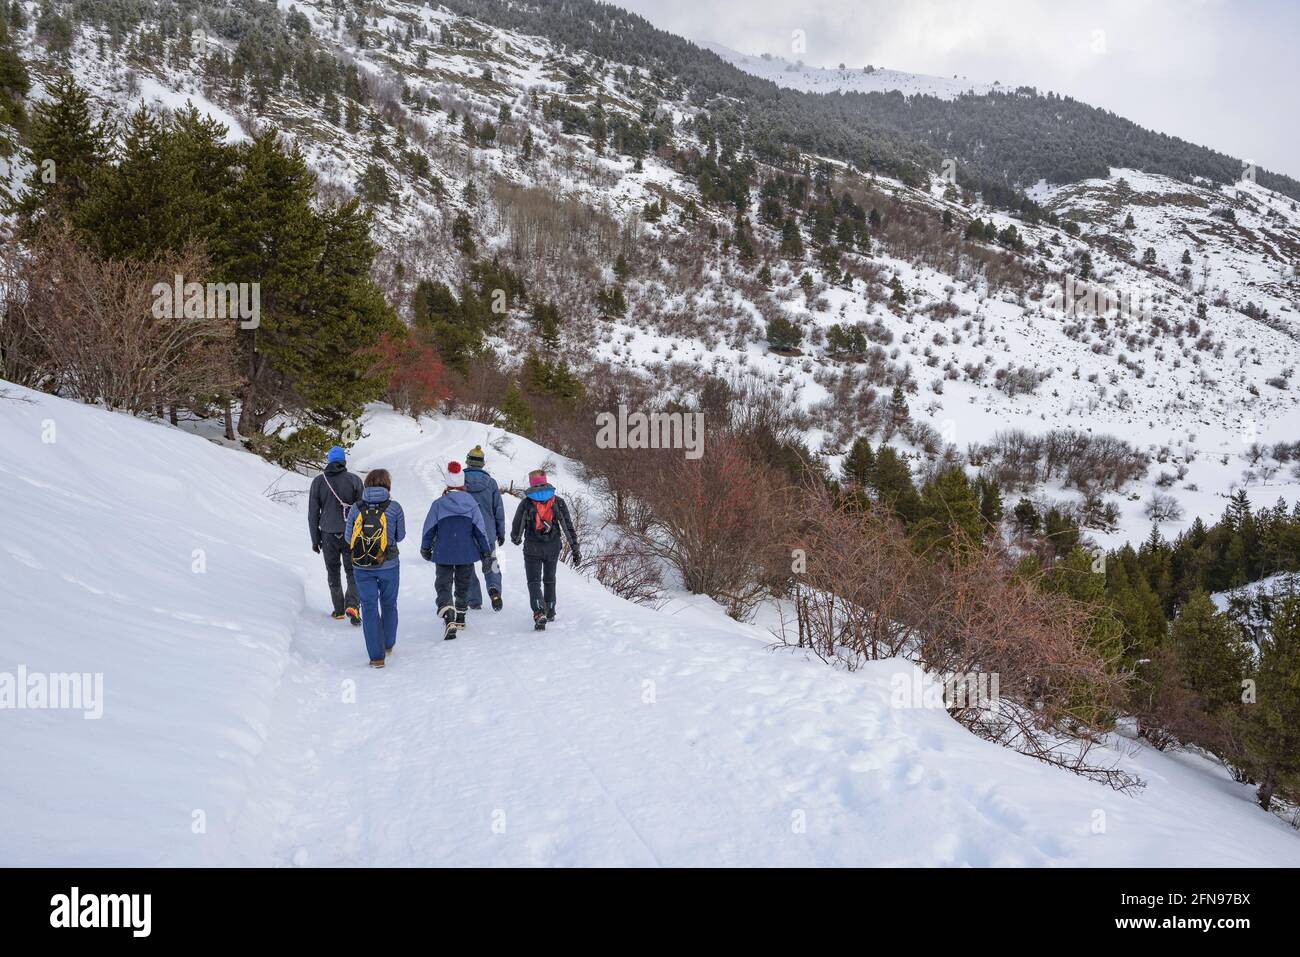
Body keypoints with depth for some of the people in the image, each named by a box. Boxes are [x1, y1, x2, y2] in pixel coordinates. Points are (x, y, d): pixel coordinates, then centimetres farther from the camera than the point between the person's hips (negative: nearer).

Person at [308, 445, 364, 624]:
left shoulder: (318, 481, -1)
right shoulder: (354, 480, -5)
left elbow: (313, 513, 1)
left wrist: (315, 539, 9)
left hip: (328, 535, 1)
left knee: (333, 573, 15)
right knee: (353, 572, 7)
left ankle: (339, 610, 19)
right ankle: (352, 605, -13)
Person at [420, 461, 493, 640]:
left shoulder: (438, 504, -7)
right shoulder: (471, 503, -4)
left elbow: (429, 529, 0)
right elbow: (480, 530, -1)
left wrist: (425, 548, 15)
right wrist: (486, 552, 8)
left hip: (443, 554, -2)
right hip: (467, 554, 2)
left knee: (443, 586, 1)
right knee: (463, 586, 19)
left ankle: (449, 620, -20)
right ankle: (460, 618, 32)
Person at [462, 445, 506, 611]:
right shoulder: (491, 482, -4)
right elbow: (499, 510, 1)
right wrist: (501, 533, 10)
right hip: (487, 532, 1)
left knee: (467, 566, 13)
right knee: (491, 564, 12)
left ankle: (474, 601, 15)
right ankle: (494, 588, -15)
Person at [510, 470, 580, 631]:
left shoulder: (526, 503, -7)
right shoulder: (558, 502, 0)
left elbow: (516, 527, 2)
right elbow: (568, 527, -1)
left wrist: (515, 538, 25)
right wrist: (575, 549, 3)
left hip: (532, 549, -3)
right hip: (553, 548, 3)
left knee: (534, 581, 0)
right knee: (549, 580, 20)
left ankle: (539, 613, -20)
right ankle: (550, 612, 30)